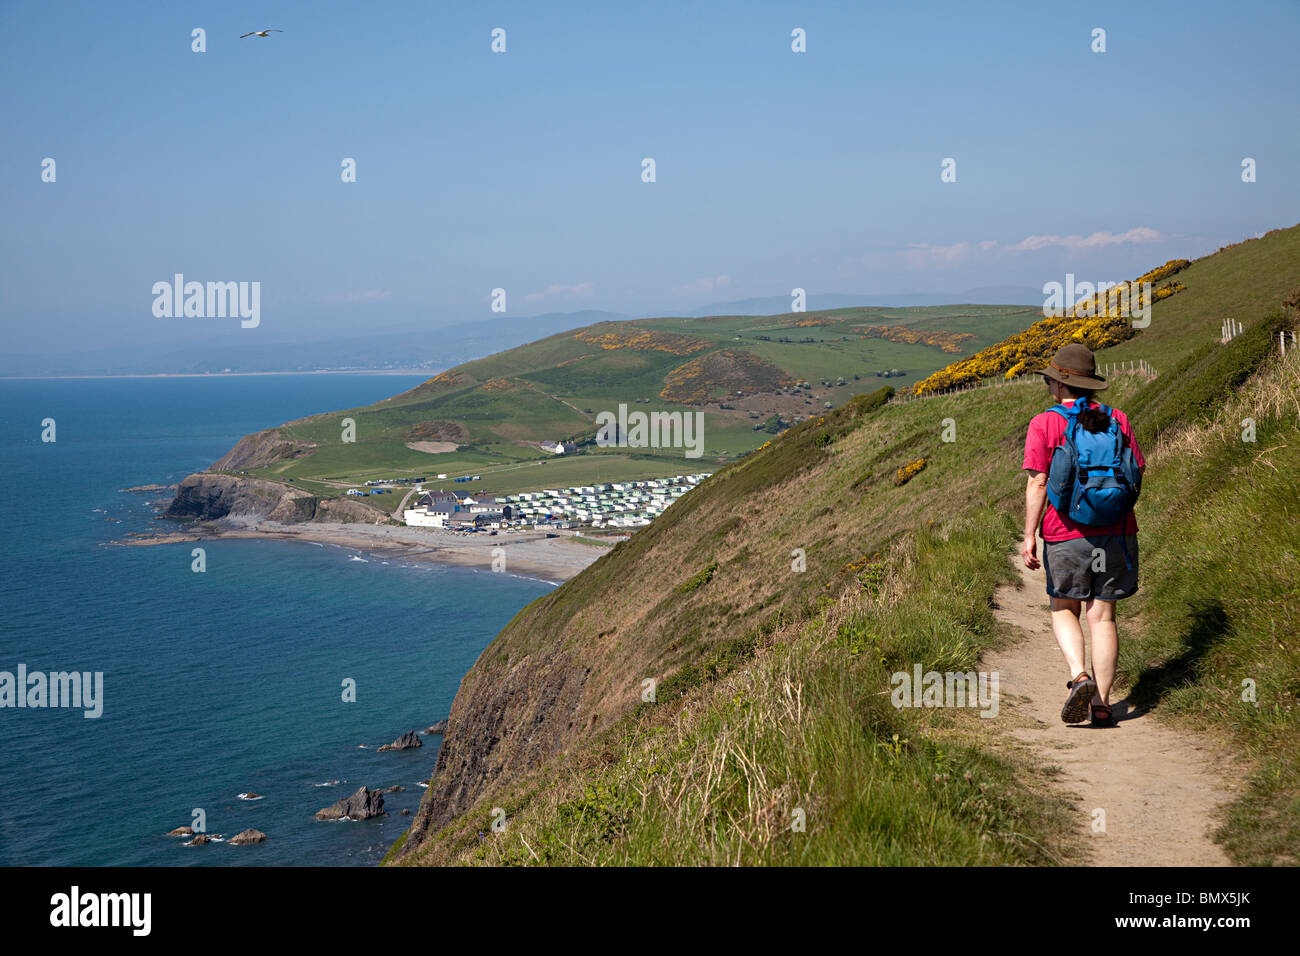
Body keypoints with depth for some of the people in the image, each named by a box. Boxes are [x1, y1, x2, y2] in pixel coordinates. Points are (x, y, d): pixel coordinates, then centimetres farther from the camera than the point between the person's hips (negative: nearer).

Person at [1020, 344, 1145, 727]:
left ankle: (1079, 676, -8)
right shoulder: (1117, 420, 5)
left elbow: (1038, 483, -11)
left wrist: (1029, 536, -7)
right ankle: (1101, 704, 6)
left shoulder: (1044, 424, -6)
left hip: (1066, 534, -3)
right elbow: (1137, 474, 7)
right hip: (1116, 532, 3)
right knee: (1102, 616, 7)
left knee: (1064, 609, 15)